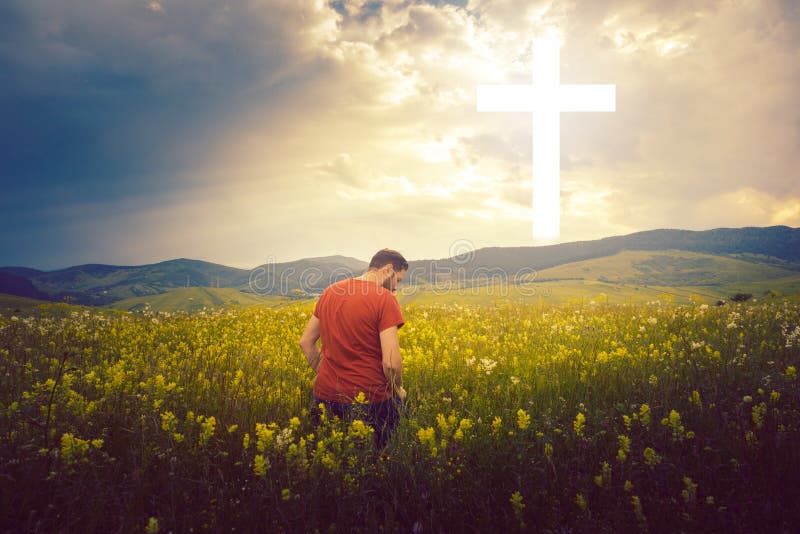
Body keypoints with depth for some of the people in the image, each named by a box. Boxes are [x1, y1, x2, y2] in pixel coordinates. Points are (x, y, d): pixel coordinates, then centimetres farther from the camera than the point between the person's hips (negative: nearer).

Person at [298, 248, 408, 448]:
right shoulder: (385, 299, -14)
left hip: (326, 396, 6)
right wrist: (398, 389, 0)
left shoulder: (330, 292, 6)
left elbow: (306, 342, 13)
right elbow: (391, 362, -18)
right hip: (370, 400, -5)